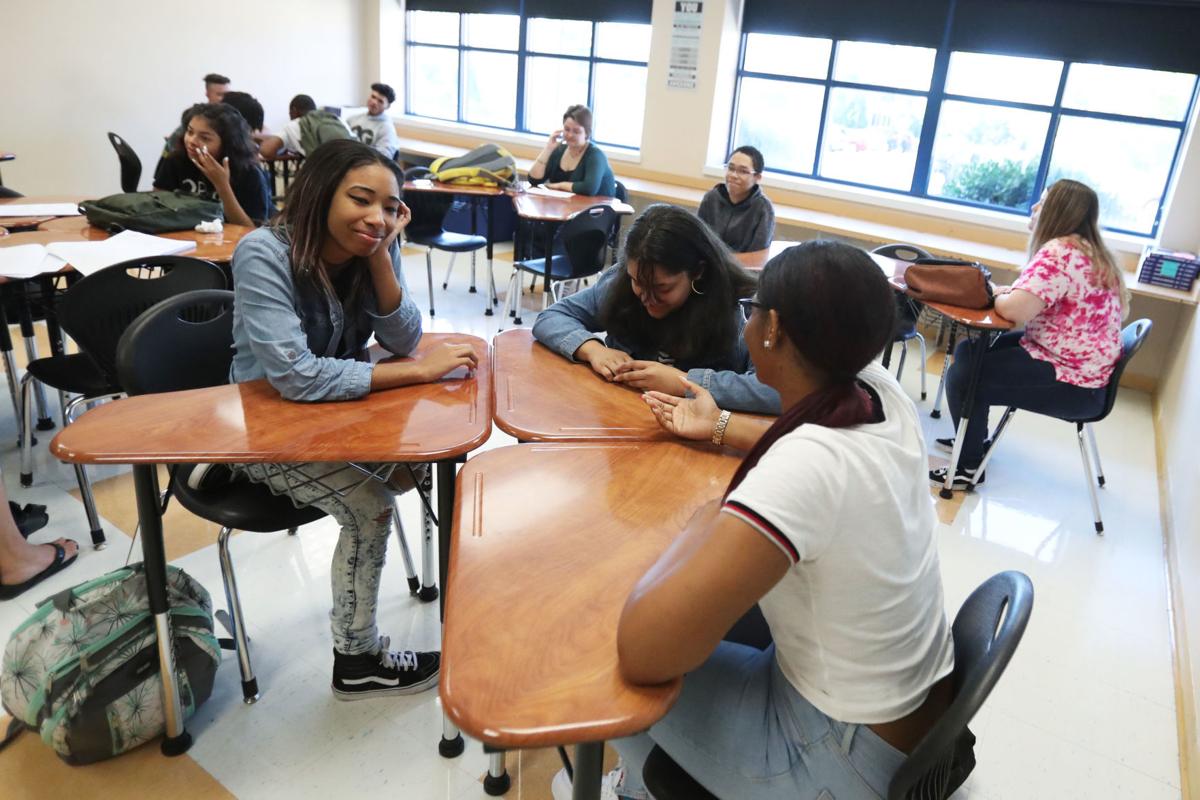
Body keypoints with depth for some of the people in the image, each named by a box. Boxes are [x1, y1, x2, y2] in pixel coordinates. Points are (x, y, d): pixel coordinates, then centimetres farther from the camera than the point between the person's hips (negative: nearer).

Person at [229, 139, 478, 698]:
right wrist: (420, 372, -35)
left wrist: (380, 255, -25)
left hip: (339, 410, 6)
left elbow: (403, 341, -12)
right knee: (370, 508, -21)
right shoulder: (264, 255, -27)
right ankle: (357, 660, 2)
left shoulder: (374, 246, -9)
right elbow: (294, 377, -36)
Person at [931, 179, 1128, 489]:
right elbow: (1037, 298, 16)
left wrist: (995, 296, -9)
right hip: (1079, 366, 10)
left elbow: (1016, 310, -31)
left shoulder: (1059, 253, -23)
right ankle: (974, 438, 28)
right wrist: (1005, 292, -1)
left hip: (1073, 384, -10)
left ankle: (970, 467, 6)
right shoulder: (1089, 251, 10)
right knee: (968, 351, 13)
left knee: (962, 375, -9)